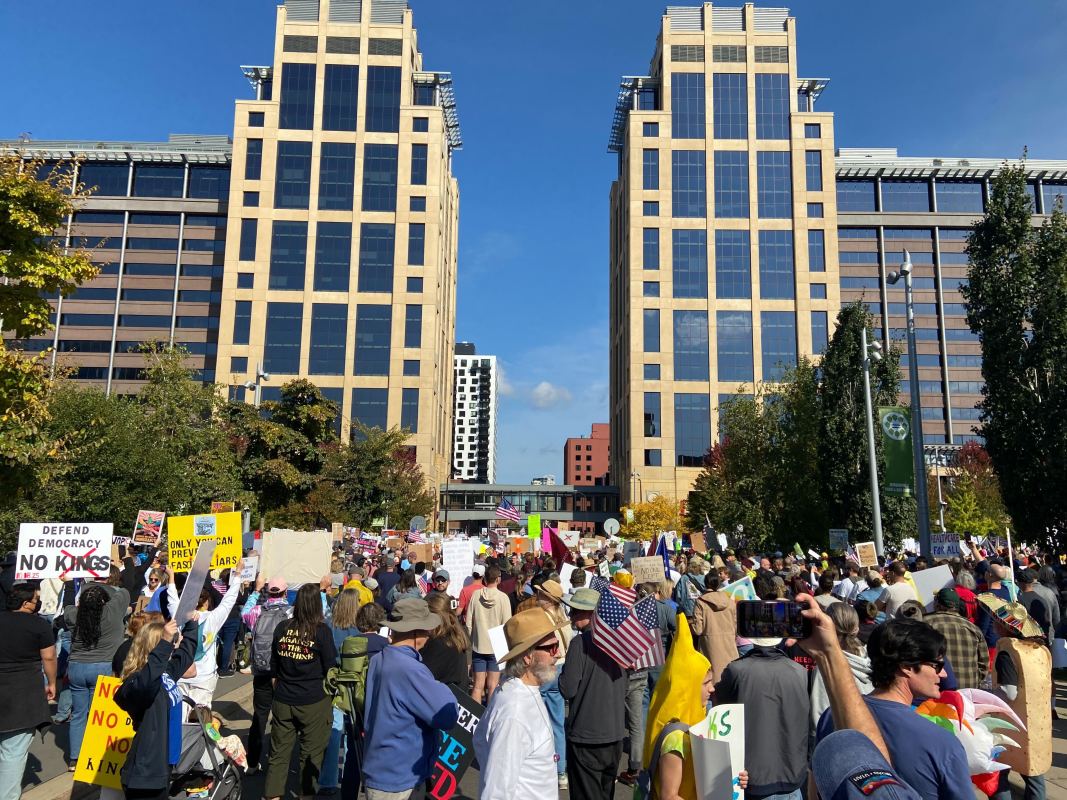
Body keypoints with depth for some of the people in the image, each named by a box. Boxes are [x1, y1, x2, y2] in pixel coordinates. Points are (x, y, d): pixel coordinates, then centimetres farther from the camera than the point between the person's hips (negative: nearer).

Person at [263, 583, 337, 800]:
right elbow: (330, 669, -6)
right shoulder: (322, 630, -12)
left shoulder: (282, 628, 0)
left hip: (283, 701, 4)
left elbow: (274, 668, 11)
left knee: (279, 754, 13)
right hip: (314, 702, -4)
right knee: (311, 756, 9)